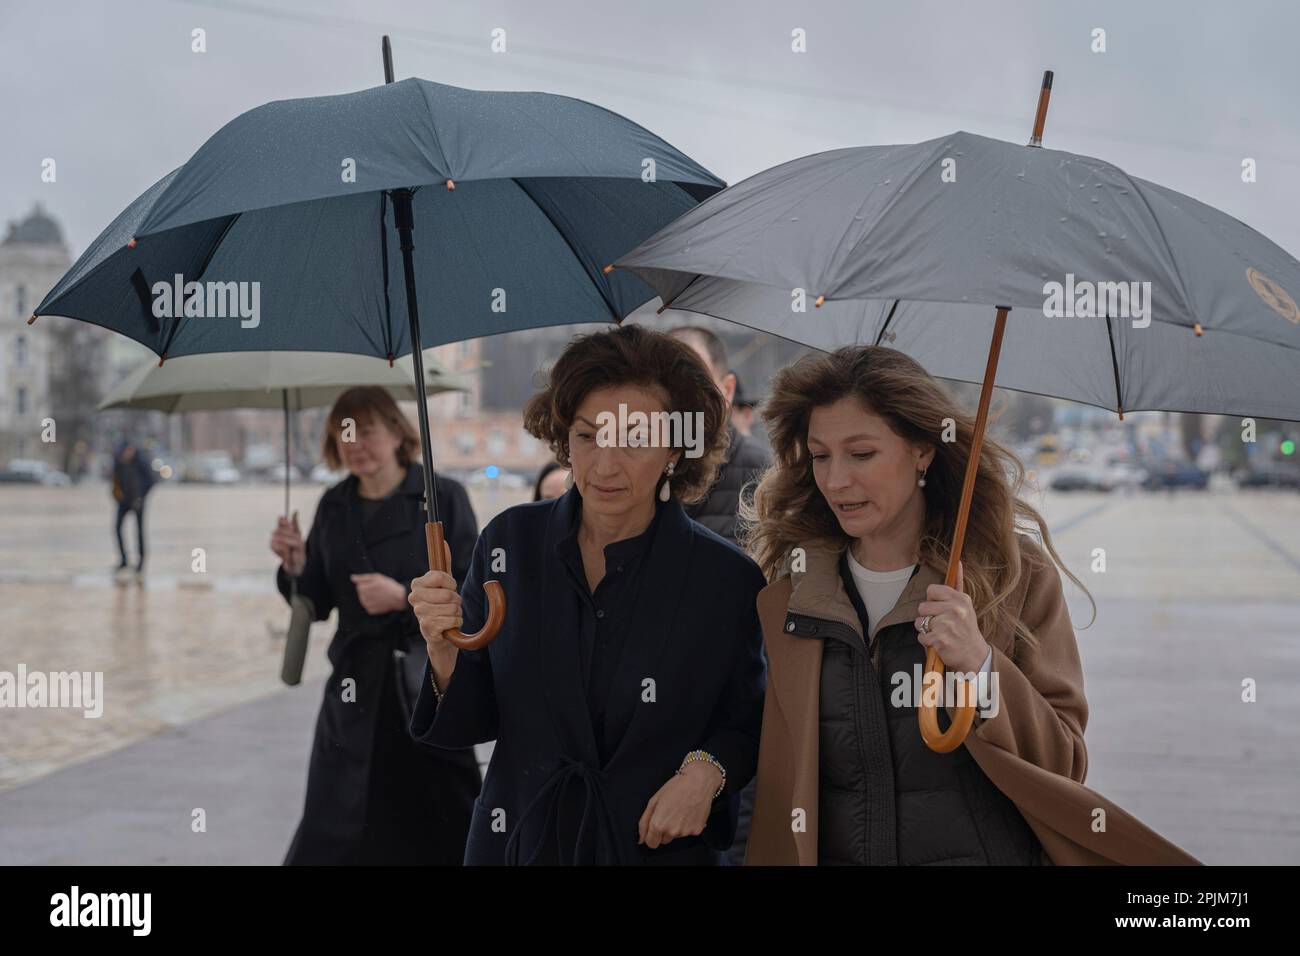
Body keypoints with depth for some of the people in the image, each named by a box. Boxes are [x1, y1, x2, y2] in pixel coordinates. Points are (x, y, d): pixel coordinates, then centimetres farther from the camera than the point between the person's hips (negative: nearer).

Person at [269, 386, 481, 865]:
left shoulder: (444, 498, -4)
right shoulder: (334, 507, 9)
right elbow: (318, 605, 12)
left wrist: (405, 598, -17)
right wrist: (296, 567, -7)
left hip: (431, 685, -3)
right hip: (355, 688, 3)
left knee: (443, 827, 6)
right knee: (332, 834, 2)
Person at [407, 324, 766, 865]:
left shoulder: (727, 578, -11)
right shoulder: (510, 541, -5)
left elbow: (747, 723, 2)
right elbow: (472, 724, -1)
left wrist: (706, 769, -17)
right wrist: (445, 651, -19)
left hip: (660, 847, -2)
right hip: (517, 843, 2)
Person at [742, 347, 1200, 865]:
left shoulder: (1016, 574, -7)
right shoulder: (789, 598, -2)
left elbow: (1065, 764, -10)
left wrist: (981, 666, -22)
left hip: (985, 852, -2)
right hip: (834, 853, 2)